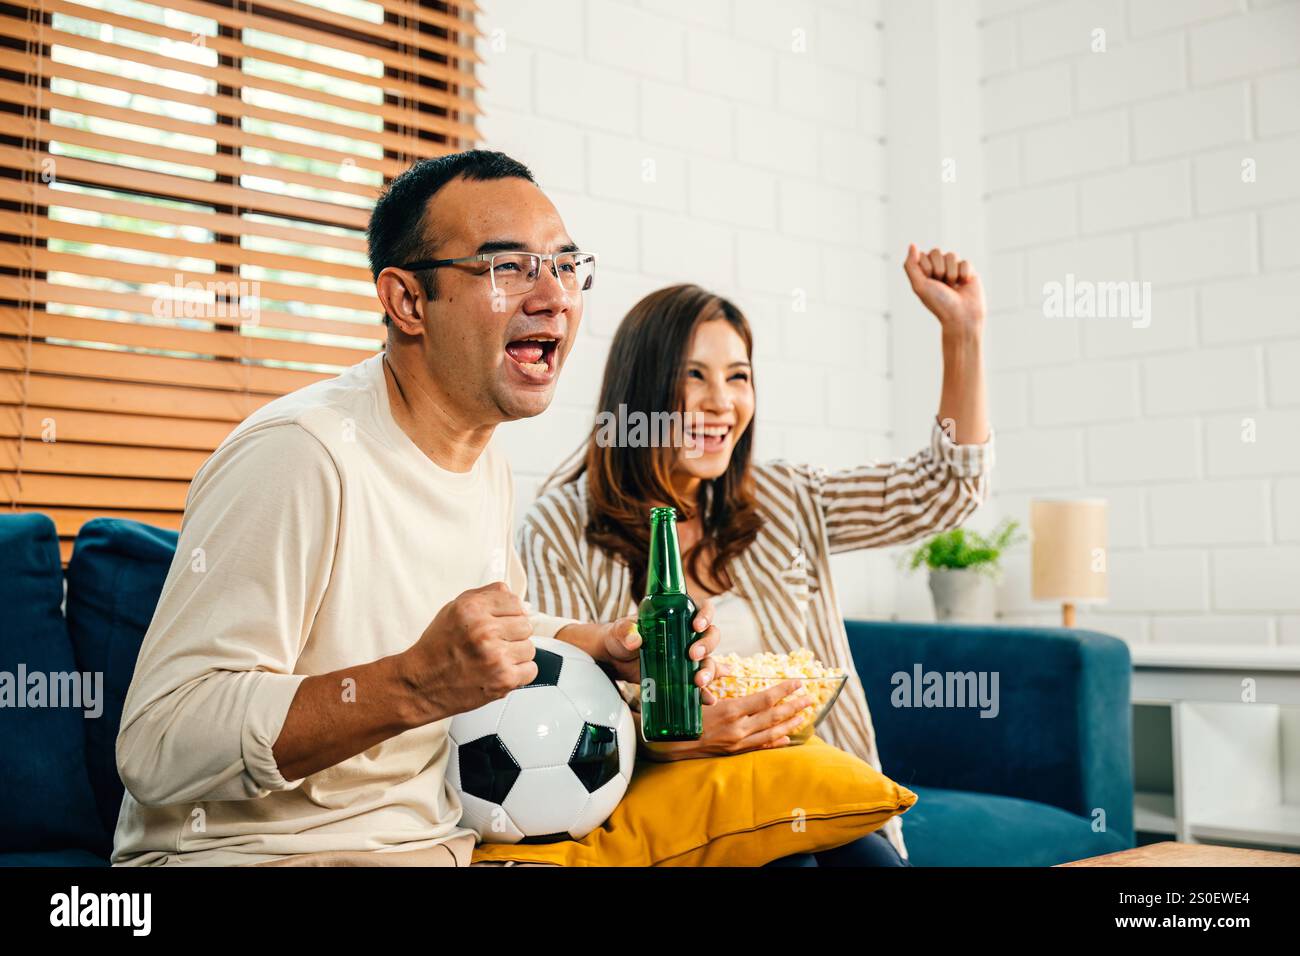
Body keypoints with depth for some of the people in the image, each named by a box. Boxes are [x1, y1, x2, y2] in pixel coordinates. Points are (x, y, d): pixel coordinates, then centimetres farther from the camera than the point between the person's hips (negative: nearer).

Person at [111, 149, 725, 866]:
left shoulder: (486, 462, 10)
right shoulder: (301, 455, -22)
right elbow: (155, 748, -26)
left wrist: (606, 647, 6)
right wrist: (414, 686, -36)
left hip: (437, 839, 8)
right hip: (257, 850, -8)